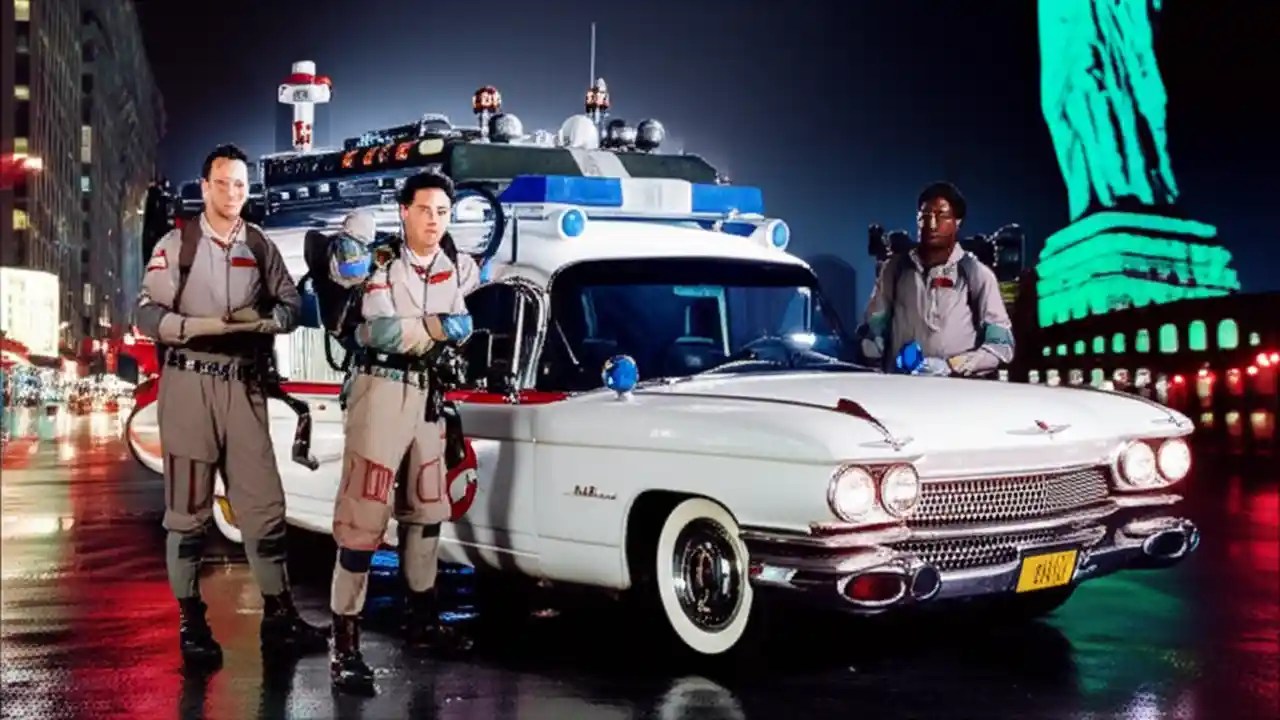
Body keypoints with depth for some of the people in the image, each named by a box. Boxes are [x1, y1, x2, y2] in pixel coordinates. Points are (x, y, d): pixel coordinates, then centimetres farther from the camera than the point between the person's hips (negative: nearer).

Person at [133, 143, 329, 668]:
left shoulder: (260, 247, 11)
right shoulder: (177, 245, 0)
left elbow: (291, 303, 12)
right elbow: (146, 314, -4)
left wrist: (263, 319, -9)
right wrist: (199, 326, -20)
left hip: (244, 386, 3)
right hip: (189, 383, -3)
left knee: (263, 504, 2)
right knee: (188, 508, 3)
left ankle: (278, 621, 8)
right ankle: (191, 623, 12)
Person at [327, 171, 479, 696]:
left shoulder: (458, 269, 7)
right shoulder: (381, 264, -10)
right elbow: (381, 332, -22)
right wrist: (439, 327, -16)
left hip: (427, 393, 7)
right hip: (381, 391, -7)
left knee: (426, 509, 18)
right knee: (363, 515, -11)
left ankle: (421, 621, 34)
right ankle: (345, 645, -10)